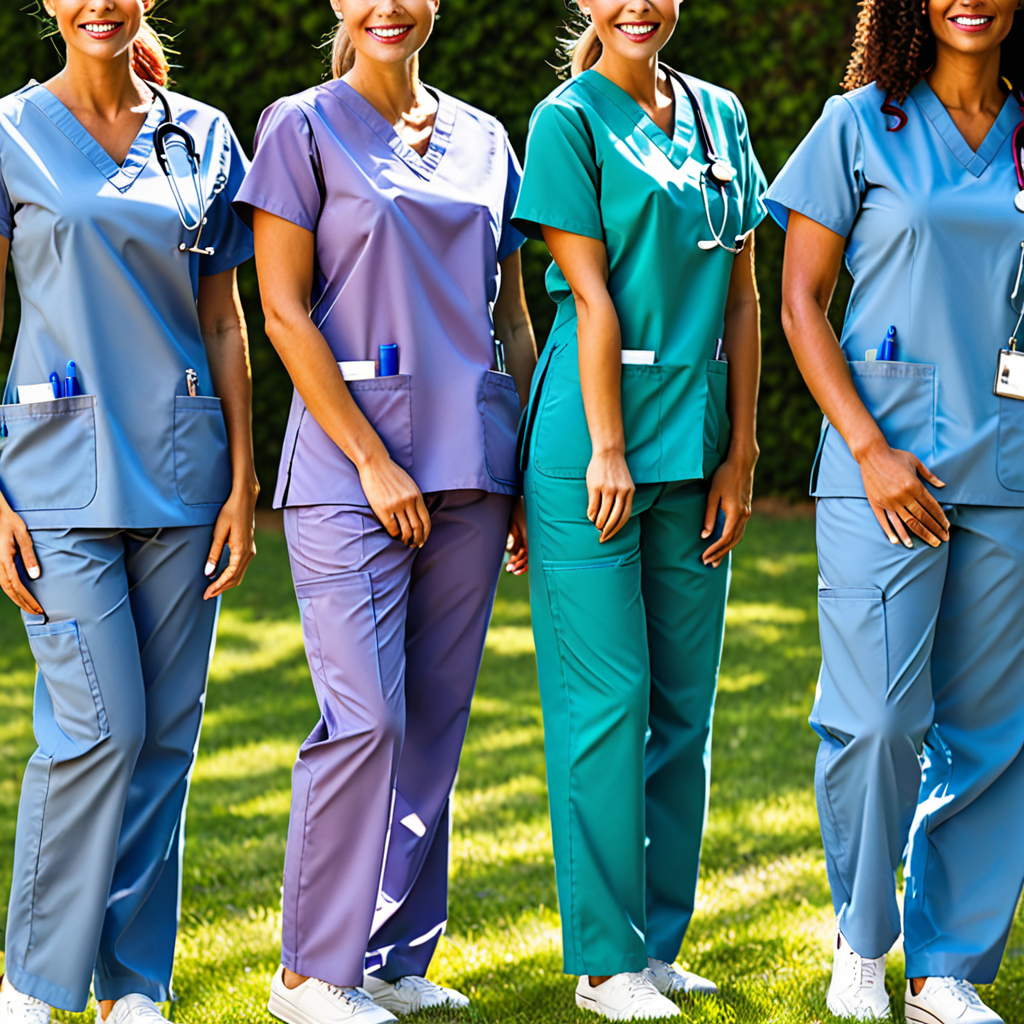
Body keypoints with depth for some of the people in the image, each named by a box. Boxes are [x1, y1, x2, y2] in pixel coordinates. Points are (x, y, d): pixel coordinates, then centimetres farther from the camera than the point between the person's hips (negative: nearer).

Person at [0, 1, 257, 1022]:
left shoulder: (202, 136, 9)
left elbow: (223, 323, 11)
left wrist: (242, 482, 5)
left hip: (181, 467, 3)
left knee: (167, 730, 4)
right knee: (98, 725, -11)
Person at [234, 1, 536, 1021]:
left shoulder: (482, 140, 14)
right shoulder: (303, 128, 0)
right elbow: (284, 313, -6)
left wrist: (531, 473, 10)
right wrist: (372, 460, -12)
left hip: (469, 464, 5)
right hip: (348, 465, -5)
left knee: (436, 719, 6)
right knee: (365, 717, -11)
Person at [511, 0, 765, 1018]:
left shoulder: (719, 117, 12)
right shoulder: (568, 119, -3)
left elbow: (740, 298, 11)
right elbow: (591, 296, -9)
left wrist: (738, 453, 6)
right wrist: (607, 449, -14)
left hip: (693, 445, 6)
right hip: (591, 438, -5)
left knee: (684, 701, 9)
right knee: (606, 700, -3)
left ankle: (660, 941, 18)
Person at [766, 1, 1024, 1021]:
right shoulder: (862, 125, 2)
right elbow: (801, 301, 0)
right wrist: (871, 450, -9)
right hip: (885, 459, -3)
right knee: (877, 719, -7)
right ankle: (861, 941, 15)